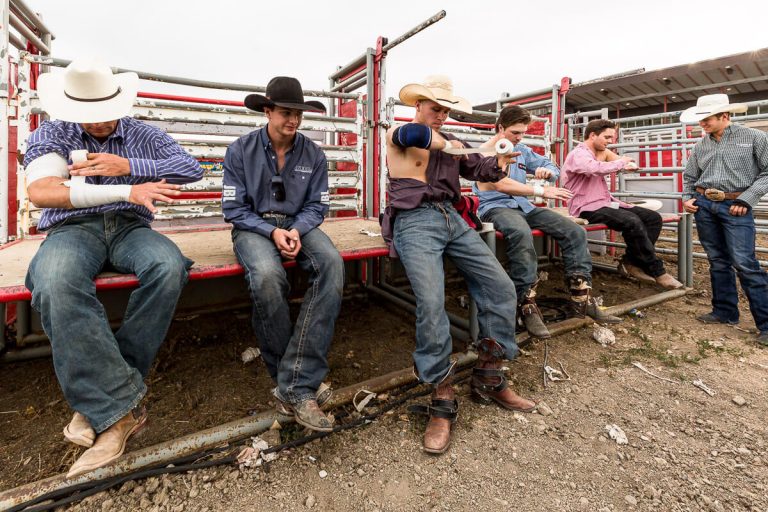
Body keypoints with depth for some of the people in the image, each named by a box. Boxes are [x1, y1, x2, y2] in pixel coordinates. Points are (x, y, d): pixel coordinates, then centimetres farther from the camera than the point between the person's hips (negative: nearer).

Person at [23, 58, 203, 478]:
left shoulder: (144, 135, 16)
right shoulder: (51, 134, 11)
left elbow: (192, 168, 0)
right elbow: (41, 192, -8)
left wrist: (129, 166, -10)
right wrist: (125, 191, -18)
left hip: (130, 228, 1)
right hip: (72, 229, -1)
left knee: (170, 266, -35)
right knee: (55, 283, -38)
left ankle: (99, 395, -24)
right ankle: (121, 406, -33)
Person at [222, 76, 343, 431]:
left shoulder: (313, 154, 5)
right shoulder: (240, 151, -1)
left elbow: (317, 206, 5)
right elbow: (234, 208, -2)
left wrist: (296, 230, -15)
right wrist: (272, 232, -17)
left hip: (298, 224, 2)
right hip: (254, 225, -2)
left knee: (332, 264, -32)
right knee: (267, 276, -38)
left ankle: (296, 386, -31)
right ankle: (293, 383, -19)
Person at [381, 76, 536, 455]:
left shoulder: (448, 141, 27)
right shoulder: (398, 133, 9)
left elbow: (479, 170, 19)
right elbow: (413, 135, -18)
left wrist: (500, 162, -1)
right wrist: (446, 144, -3)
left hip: (452, 218, 7)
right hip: (414, 221, -6)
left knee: (501, 289, -4)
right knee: (431, 305, -26)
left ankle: (488, 380, 11)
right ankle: (443, 403, -10)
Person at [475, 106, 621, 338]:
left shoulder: (523, 150, 18)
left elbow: (553, 167, 23)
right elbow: (501, 184, -17)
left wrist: (549, 171, -3)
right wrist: (541, 191, -19)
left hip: (523, 205, 7)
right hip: (495, 206, -7)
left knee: (575, 231, -9)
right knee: (521, 233, -41)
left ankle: (581, 299, -5)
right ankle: (527, 305, -34)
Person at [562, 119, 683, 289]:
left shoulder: (603, 152, 17)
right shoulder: (578, 155, -11)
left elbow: (629, 164, 15)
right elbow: (598, 168, -32)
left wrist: (629, 165, -9)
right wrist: (621, 162, -14)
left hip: (606, 202, 10)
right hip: (588, 208, -9)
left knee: (653, 218, -1)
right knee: (633, 221, -29)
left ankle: (631, 262, 1)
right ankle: (657, 271, -14)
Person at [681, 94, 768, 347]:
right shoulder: (701, 146, 12)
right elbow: (689, 177, 22)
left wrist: (747, 198, -12)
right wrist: (687, 198, 7)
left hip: (735, 207, -4)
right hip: (704, 206, 4)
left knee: (744, 263, -11)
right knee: (718, 261, 10)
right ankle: (725, 311, 20)